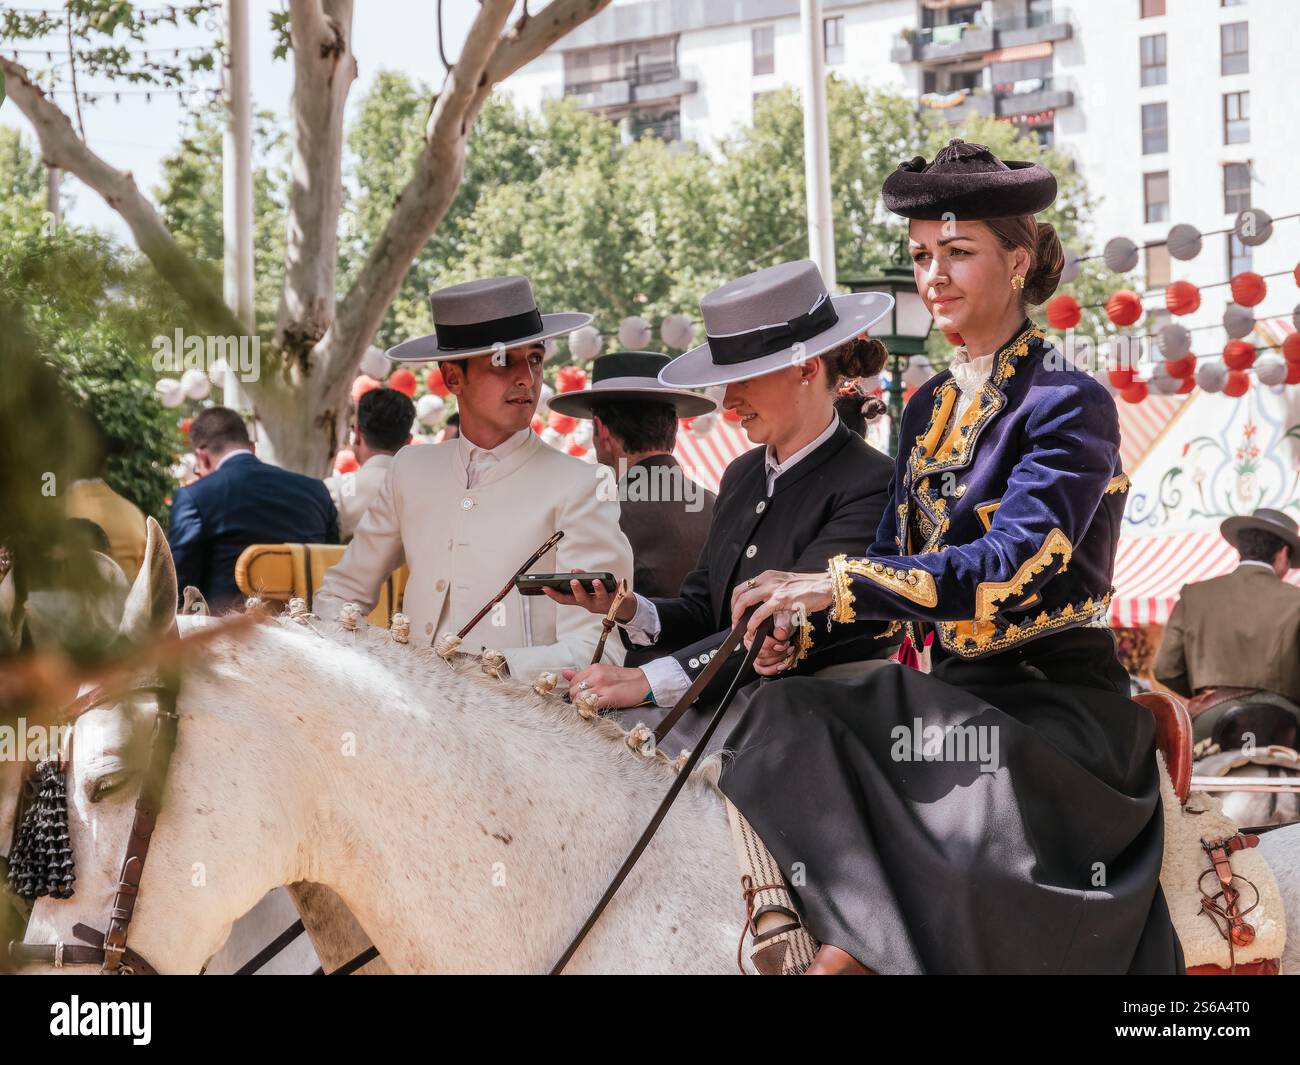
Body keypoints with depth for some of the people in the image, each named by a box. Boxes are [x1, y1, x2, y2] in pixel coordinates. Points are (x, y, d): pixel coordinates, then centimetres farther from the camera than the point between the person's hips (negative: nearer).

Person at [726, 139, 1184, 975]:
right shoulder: (930, 408, 16)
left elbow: (1013, 564, -22)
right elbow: (900, 555, 16)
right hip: (959, 693, 8)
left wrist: (838, 585, -28)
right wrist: (807, 622, -6)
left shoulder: (1069, 404, -9)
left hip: (1056, 699, -8)